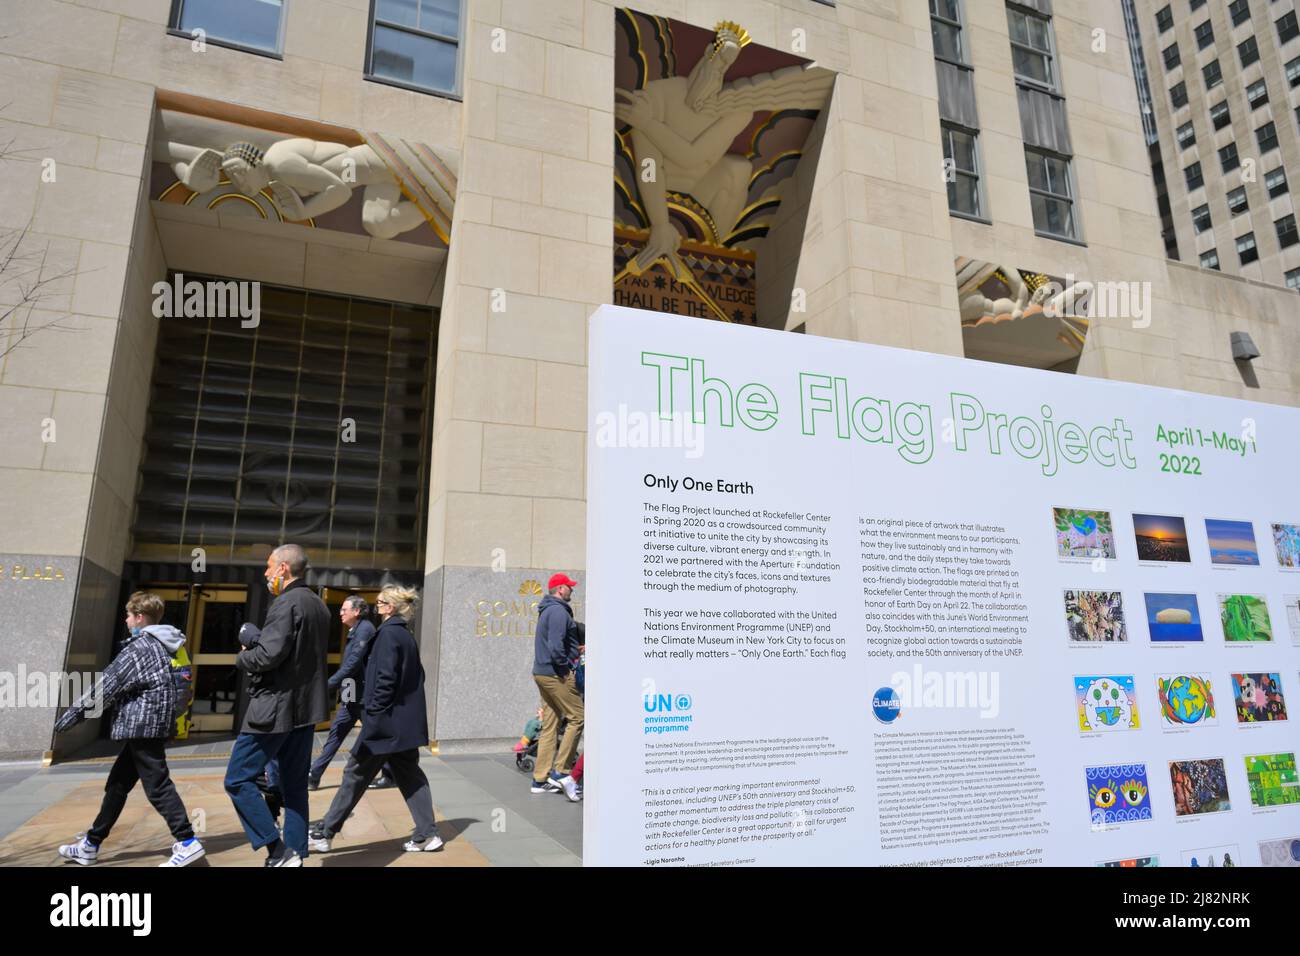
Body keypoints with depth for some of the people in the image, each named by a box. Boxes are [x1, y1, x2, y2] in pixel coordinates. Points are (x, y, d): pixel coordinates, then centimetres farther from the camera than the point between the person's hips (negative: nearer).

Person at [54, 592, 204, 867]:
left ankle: (187, 842, -8)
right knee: (117, 784, 18)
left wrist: (72, 714, -4)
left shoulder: (140, 647, -13)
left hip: (144, 724, -10)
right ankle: (90, 845, 28)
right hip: (146, 726, 10)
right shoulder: (161, 645, 16)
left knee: (157, 785, -8)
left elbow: (106, 685, -12)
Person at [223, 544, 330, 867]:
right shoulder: (319, 606, 14)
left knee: (238, 780, 0)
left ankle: (278, 851, -3)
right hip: (305, 707, 9)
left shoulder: (287, 603, -15)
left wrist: (242, 657, -3)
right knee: (294, 786, 13)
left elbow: (269, 655, -24)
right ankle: (295, 854, 17)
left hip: (276, 707, -9)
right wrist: (258, 643, 14)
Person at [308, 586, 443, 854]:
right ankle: (427, 835, 12)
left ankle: (324, 834, 15)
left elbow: (385, 678, -19)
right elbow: (416, 675, 17)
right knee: (410, 777, 11)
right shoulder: (406, 635, 12)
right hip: (406, 722, 8)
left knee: (355, 776, 4)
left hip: (387, 721, -8)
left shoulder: (388, 633, -14)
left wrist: (372, 715, -15)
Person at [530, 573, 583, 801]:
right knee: (577, 717, -5)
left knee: (549, 725, 11)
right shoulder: (558, 611, -13)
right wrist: (566, 666, -12)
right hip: (556, 674, -10)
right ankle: (561, 771, -4)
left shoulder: (547, 610, 19)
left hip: (542, 673, 10)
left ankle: (540, 779, 14)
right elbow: (556, 646, -23)